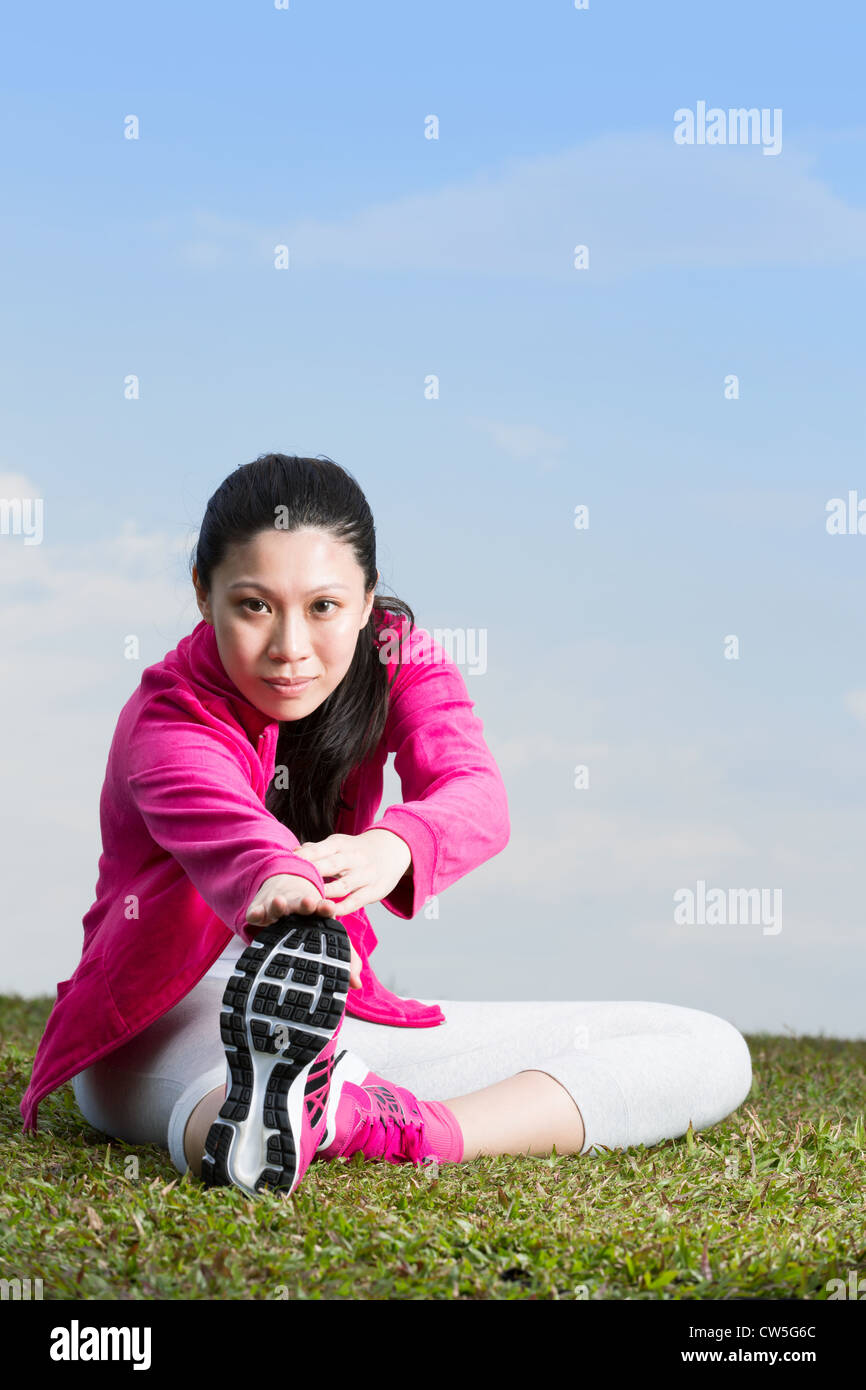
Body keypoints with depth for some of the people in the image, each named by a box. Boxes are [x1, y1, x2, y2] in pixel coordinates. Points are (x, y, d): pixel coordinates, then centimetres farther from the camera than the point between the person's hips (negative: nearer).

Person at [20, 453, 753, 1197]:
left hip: (338, 1016, 5)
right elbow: (217, 818, -42)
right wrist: (279, 885, -68)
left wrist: (390, 847, -51)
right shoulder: (167, 720, -17)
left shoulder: (397, 655, -4)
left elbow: (475, 793, -25)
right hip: (164, 1026, -4)